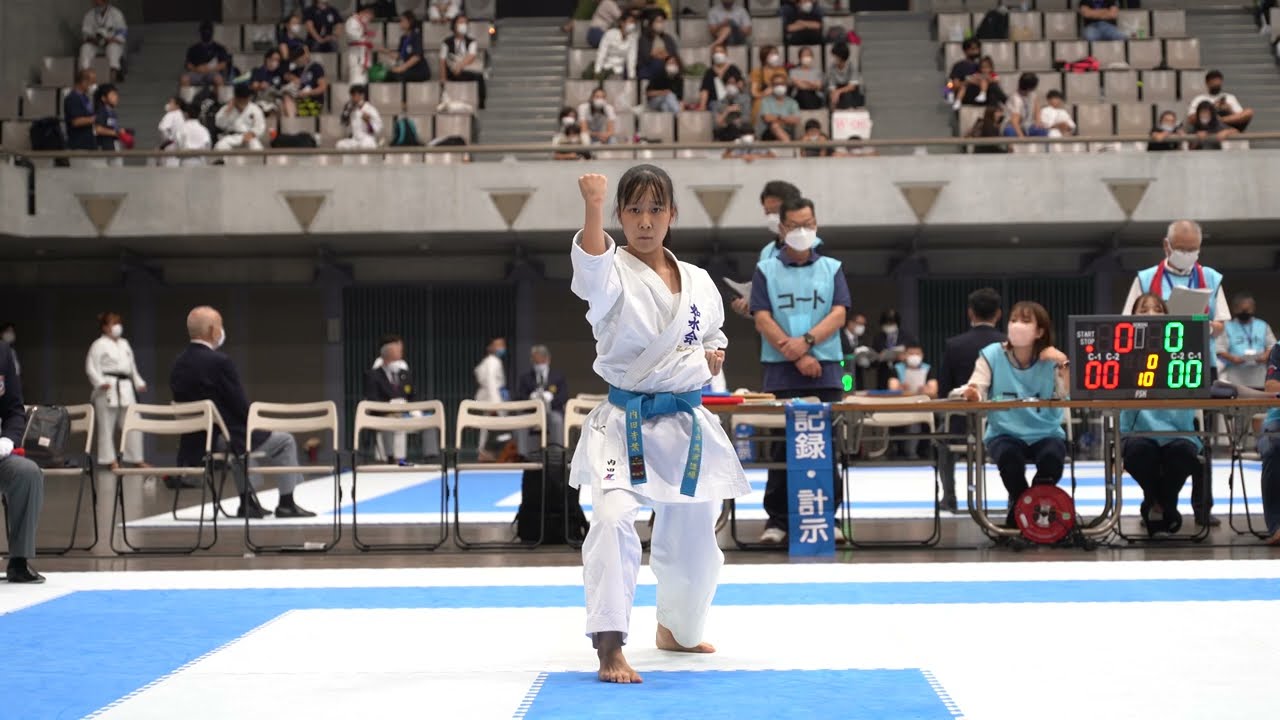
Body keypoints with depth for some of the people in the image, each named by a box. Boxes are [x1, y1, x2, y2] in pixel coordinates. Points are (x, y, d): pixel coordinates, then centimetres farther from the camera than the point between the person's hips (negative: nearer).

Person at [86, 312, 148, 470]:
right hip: (108, 390, -7)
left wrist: (139, 383, 15)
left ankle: (135, 458, 11)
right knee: (107, 426, -1)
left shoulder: (124, 344, 18)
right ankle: (110, 460, 5)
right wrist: (100, 382, -21)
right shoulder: (99, 345, -4)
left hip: (125, 389, 7)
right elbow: (91, 368, -8)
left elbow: (132, 366, 24)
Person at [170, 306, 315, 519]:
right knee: (285, 441, 14)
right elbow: (241, 407, -17)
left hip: (194, 443, 8)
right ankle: (286, 504, 19)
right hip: (225, 441, -8)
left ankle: (248, 502, 37)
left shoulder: (178, 365, 3)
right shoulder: (219, 361, -19)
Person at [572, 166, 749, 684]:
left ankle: (677, 630, 45)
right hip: (626, 423, -5)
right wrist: (592, 209, -49)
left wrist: (713, 359, 0)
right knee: (613, 519, -29)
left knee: (693, 539, 17)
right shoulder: (613, 273, -8)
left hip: (688, 424, 5)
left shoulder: (698, 281, 7)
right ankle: (609, 649, -22)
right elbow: (591, 265, -33)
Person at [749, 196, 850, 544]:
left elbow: (839, 314, 1)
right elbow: (762, 319, -2)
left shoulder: (831, 268, 12)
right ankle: (777, 519, 6)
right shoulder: (766, 270, 8)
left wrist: (807, 340, -15)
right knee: (782, 446, 0)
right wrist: (796, 355, -12)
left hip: (825, 371, 1)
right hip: (781, 372, -1)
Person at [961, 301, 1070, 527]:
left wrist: (1063, 364, -22)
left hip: (1045, 434, 1)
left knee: (1052, 456, -32)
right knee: (1008, 454, -34)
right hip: (1005, 434, -1)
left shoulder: (1051, 359, 0)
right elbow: (978, 392, -12)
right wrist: (972, 394, -35)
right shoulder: (992, 354, -2)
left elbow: (1069, 397, -12)